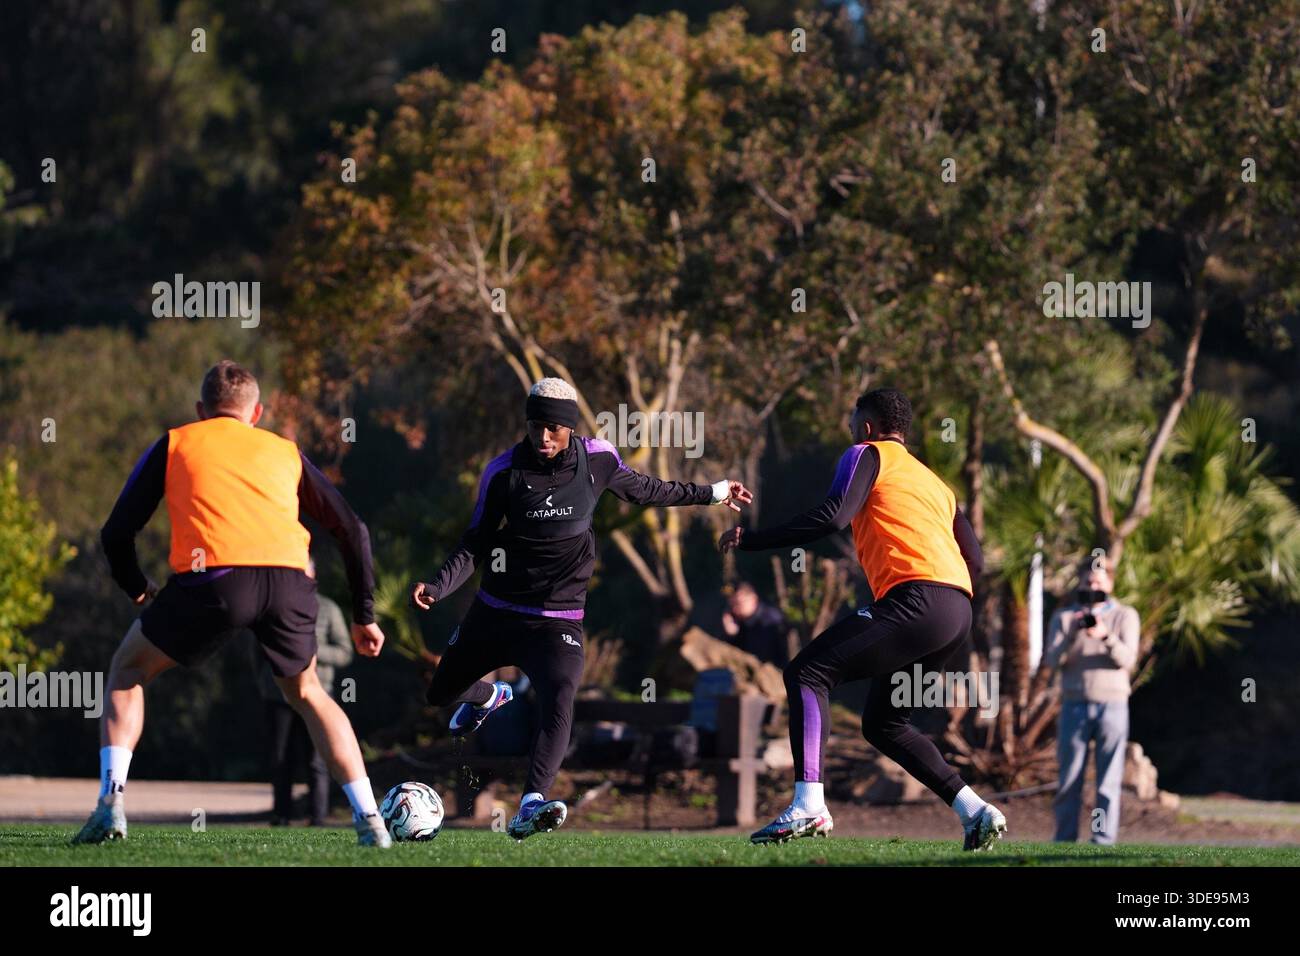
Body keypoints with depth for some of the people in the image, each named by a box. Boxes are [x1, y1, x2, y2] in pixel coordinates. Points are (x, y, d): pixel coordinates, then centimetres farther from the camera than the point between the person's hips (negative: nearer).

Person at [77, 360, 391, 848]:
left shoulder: (173, 445, 24)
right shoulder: (285, 452, 30)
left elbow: (117, 532, 20)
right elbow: (352, 530, 26)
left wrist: (139, 589, 37)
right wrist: (364, 616, 30)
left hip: (213, 576, -2)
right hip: (290, 580, 2)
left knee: (128, 669, 21)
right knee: (307, 692, 28)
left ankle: (111, 803, 4)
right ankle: (369, 820, 16)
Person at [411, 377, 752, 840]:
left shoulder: (596, 458, -6)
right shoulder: (505, 471, -10)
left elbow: (640, 488, 16)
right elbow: (475, 544, -4)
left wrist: (710, 493, 25)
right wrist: (440, 586, -21)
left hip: (558, 619, -1)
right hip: (496, 611, 1)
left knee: (558, 702, -27)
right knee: (441, 692, 17)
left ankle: (530, 807, -38)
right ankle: (489, 696, 54)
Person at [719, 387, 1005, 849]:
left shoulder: (868, 456, 8)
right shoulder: (934, 482, 31)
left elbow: (833, 517, -9)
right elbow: (973, 560, 25)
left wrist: (750, 540, -5)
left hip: (916, 599, -8)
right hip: (958, 610, 8)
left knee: (807, 673, -9)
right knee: (882, 724, 20)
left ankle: (808, 805, -26)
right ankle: (974, 811, 10)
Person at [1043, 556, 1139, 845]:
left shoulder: (1125, 616, 10)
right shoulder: (1063, 617, 13)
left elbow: (1127, 659, -4)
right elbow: (1052, 662, 2)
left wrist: (1106, 635, -22)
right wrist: (1070, 635, -16)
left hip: (1112, 704, -1)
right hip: (1074, 705, 1)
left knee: (1109, 780, -6)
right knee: (1069, 780, -1)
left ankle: (1104, 840, -8)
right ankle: (1064, 841, 0)